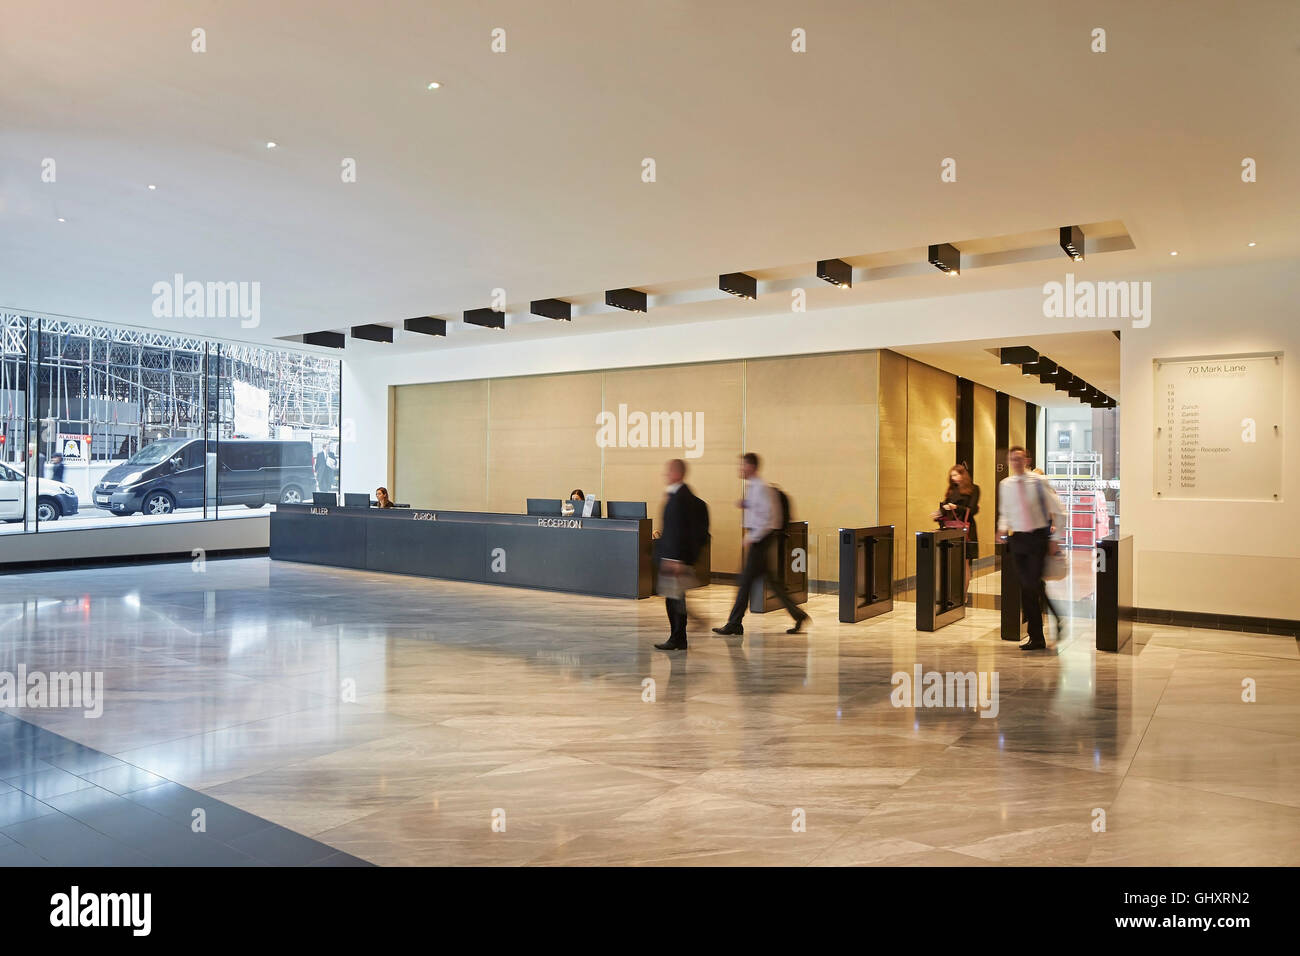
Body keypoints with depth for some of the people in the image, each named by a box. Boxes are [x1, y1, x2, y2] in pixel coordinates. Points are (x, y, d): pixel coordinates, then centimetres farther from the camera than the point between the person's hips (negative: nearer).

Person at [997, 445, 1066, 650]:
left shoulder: (1039, 482, -4)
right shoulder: (1004, 485, 7)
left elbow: (1059, 511, -1)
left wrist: (1055, 539, -5)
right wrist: (1003, 528, 1)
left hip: (1038, 537, -4)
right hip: (1017, 539, 4)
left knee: (1033, 584, -15)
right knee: (1026, 586, 3)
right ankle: (1036, 638, 9)